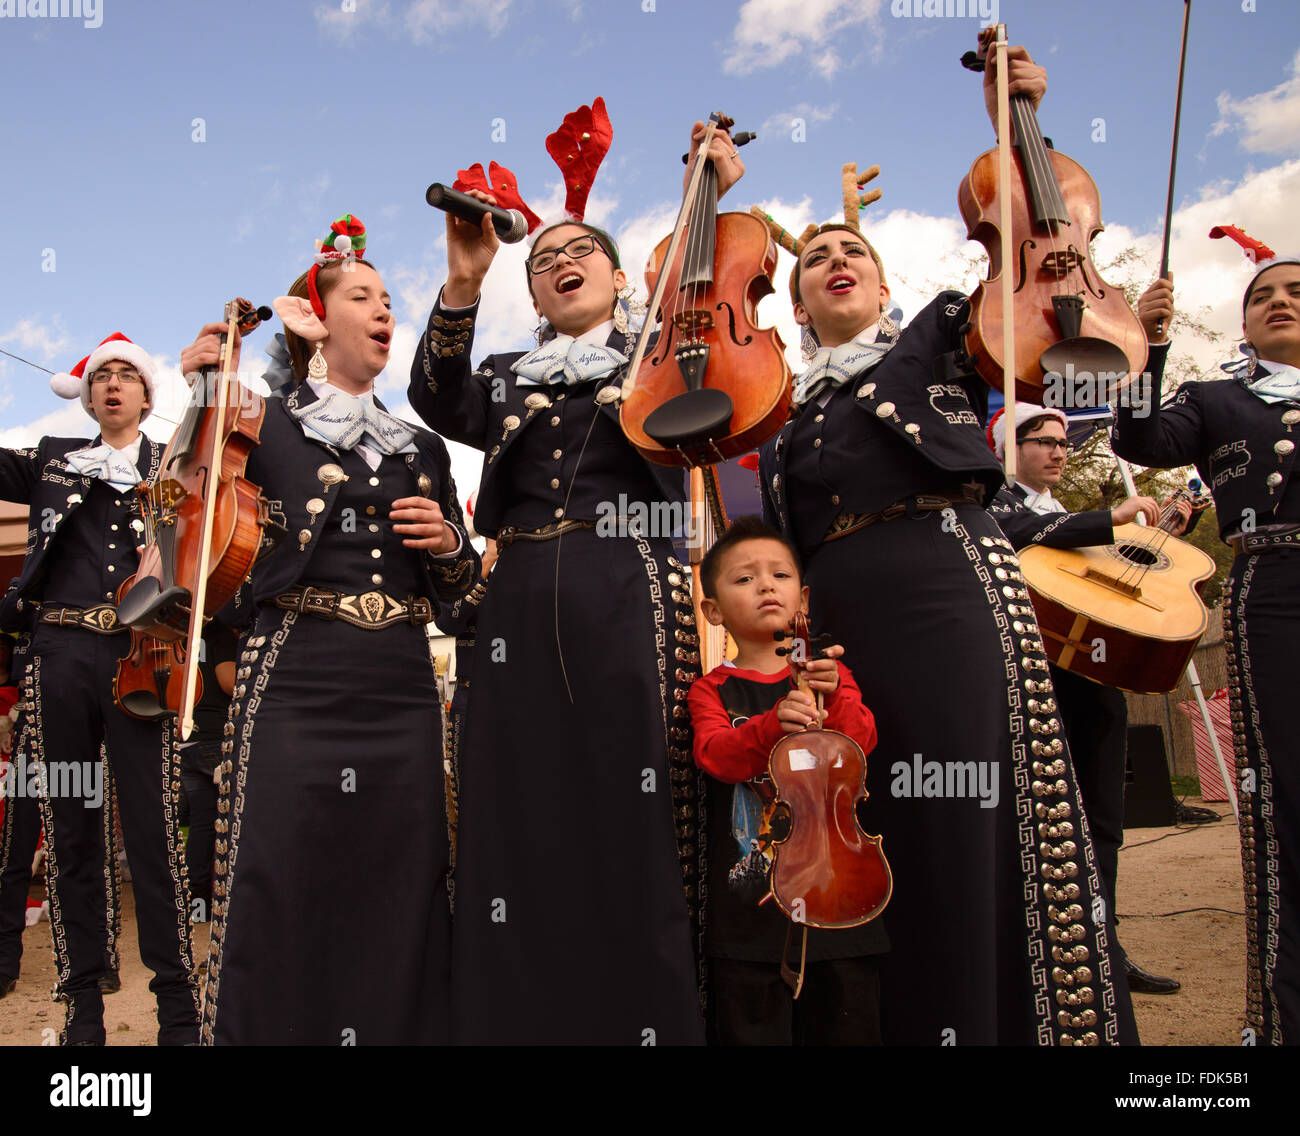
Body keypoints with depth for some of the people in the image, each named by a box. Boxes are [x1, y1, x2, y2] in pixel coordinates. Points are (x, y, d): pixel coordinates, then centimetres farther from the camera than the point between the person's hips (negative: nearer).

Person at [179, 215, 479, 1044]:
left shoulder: (422, 449, 18)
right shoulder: (266, 424, 7)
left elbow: (462, 583, 22)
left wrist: (448, 542, 1)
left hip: (402, 690, 4)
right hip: (296, 682, -3)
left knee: (401, 896, 4)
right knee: (282, 890, -4)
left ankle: (400, 1026, 19)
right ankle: (267, 1024, 14)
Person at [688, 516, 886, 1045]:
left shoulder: (830, 673, 9)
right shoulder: (711, 690, 3)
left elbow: (862, 739, -6)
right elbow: (715, 755, -14)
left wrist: (832, 698, -26)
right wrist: (774, 724, -32)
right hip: (749, 901, -1)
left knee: (848, 1024, 11)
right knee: (750, 1026, 5)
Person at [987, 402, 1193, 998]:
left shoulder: (1072, 516, 26)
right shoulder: (997, 504, 3)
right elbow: (1026, 535, -20)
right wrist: (1113, 518, -20)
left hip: (1097, 671, 8)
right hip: (1039, 671, -8)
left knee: (1102, 819, 9)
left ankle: (1103, 949, 18)